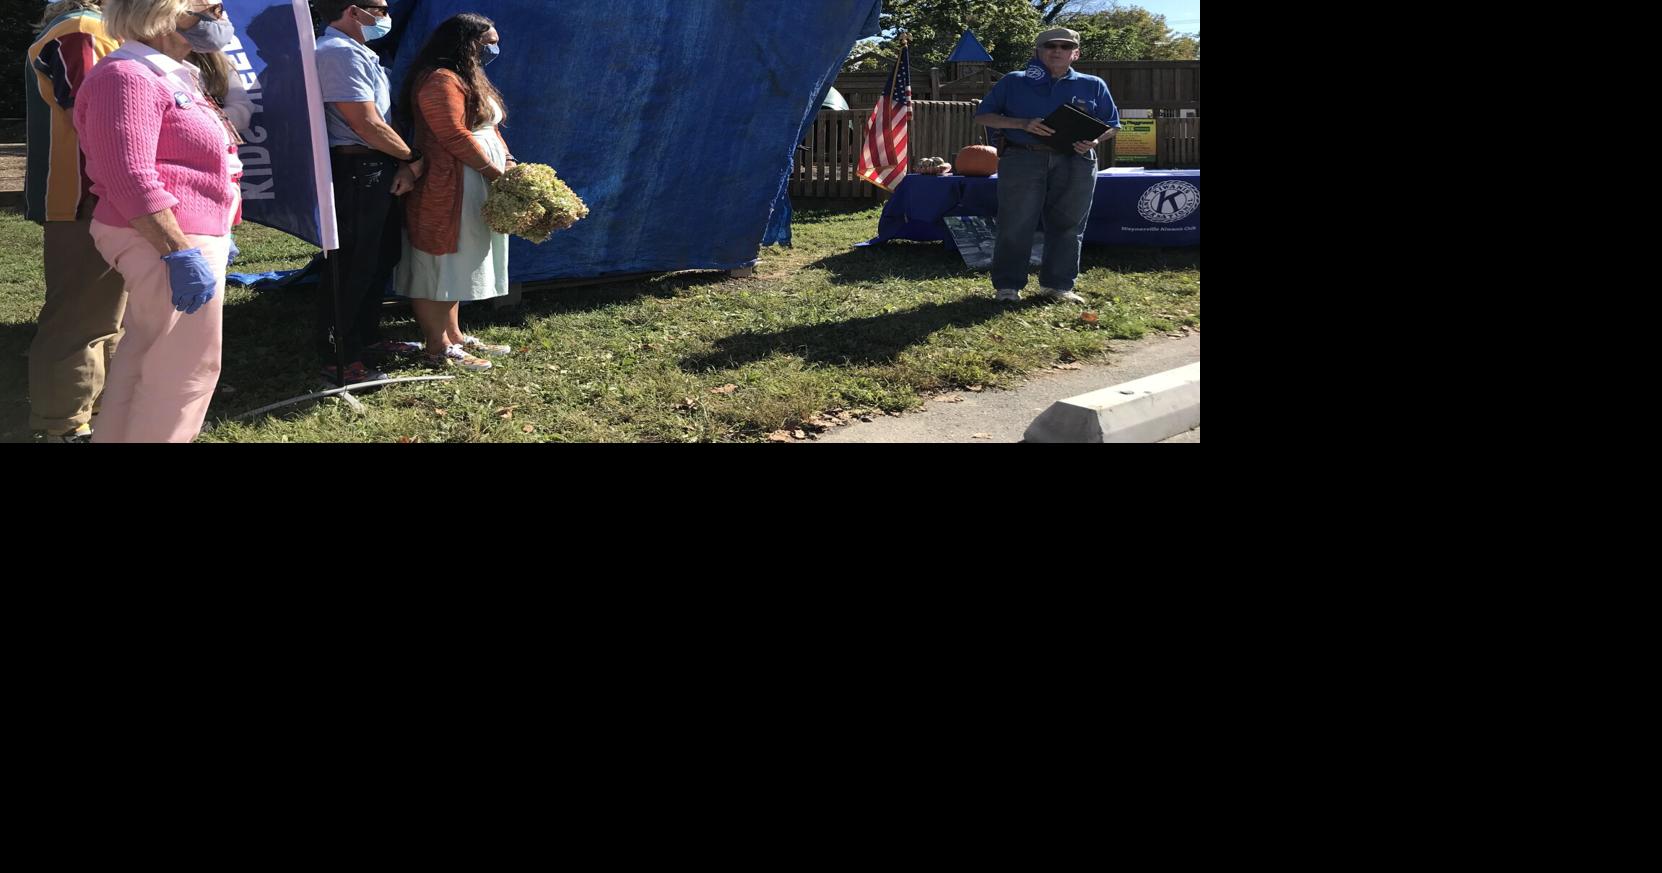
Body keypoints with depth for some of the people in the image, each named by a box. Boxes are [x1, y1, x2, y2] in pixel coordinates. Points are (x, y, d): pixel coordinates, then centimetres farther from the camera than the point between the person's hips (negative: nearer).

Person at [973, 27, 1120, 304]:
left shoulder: (1093, 86, 11)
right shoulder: (1014, 83, 8)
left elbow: (1111, 126, 15)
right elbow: (983, 115, 7)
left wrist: (1094, 141, -9)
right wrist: (1022, 124, -9)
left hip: (1076, 163, 2)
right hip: (1023, 159, -2)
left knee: (1067, 226, 4)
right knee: (1015, 225, -4)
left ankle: (1057, 285, 13)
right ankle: (1007, 286, 4)